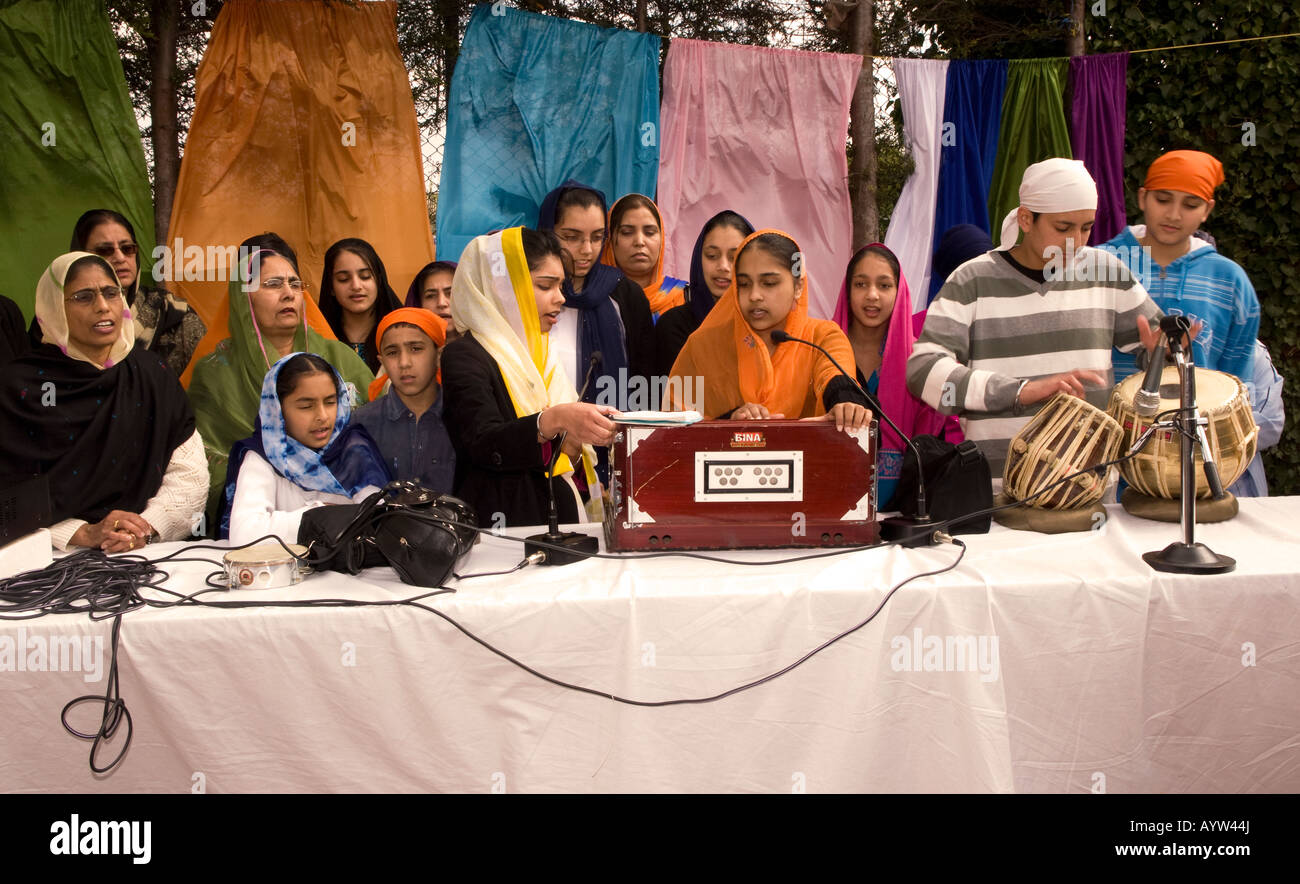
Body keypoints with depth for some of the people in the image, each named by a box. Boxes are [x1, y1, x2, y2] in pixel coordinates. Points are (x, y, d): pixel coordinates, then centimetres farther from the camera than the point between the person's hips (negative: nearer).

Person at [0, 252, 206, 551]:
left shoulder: (152, 373, 10)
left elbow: (190, 474, 6)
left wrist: (148, 527, -10)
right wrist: (83, 534, -17)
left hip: (154, 549, 2)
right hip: (59, 561, -1)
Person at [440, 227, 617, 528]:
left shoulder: (541, 356, 20)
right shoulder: (465, 356, -3)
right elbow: (483, 444, -19)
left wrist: (573, 442, 4)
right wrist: (553, 420, -32)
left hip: (559, 520, 6)